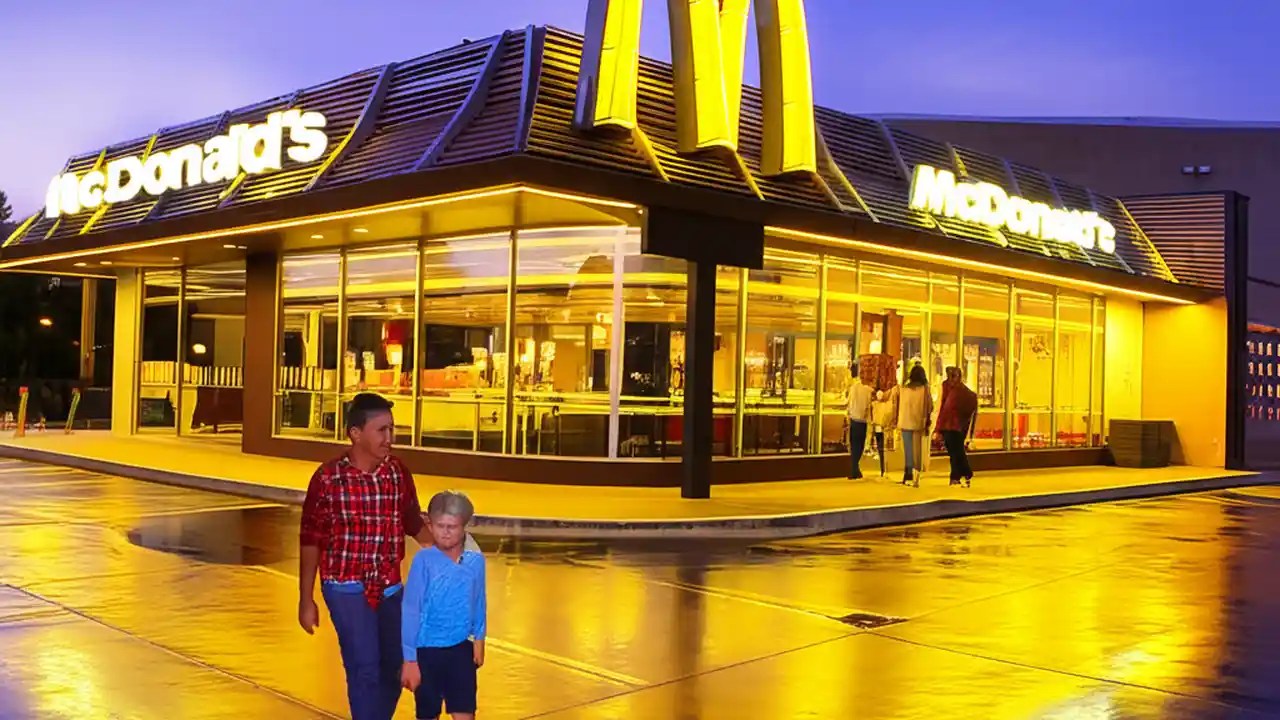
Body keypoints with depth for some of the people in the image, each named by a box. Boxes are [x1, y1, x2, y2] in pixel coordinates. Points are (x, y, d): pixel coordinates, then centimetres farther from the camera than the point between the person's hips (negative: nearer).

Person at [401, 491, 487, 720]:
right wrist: (410, 658, -10)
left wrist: (479, 638, 10)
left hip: (460, 650, 2)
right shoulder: (424, 560, -15)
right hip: (427, 651, -2)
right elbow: (411, 609, -11)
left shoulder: (476, 561, -6)